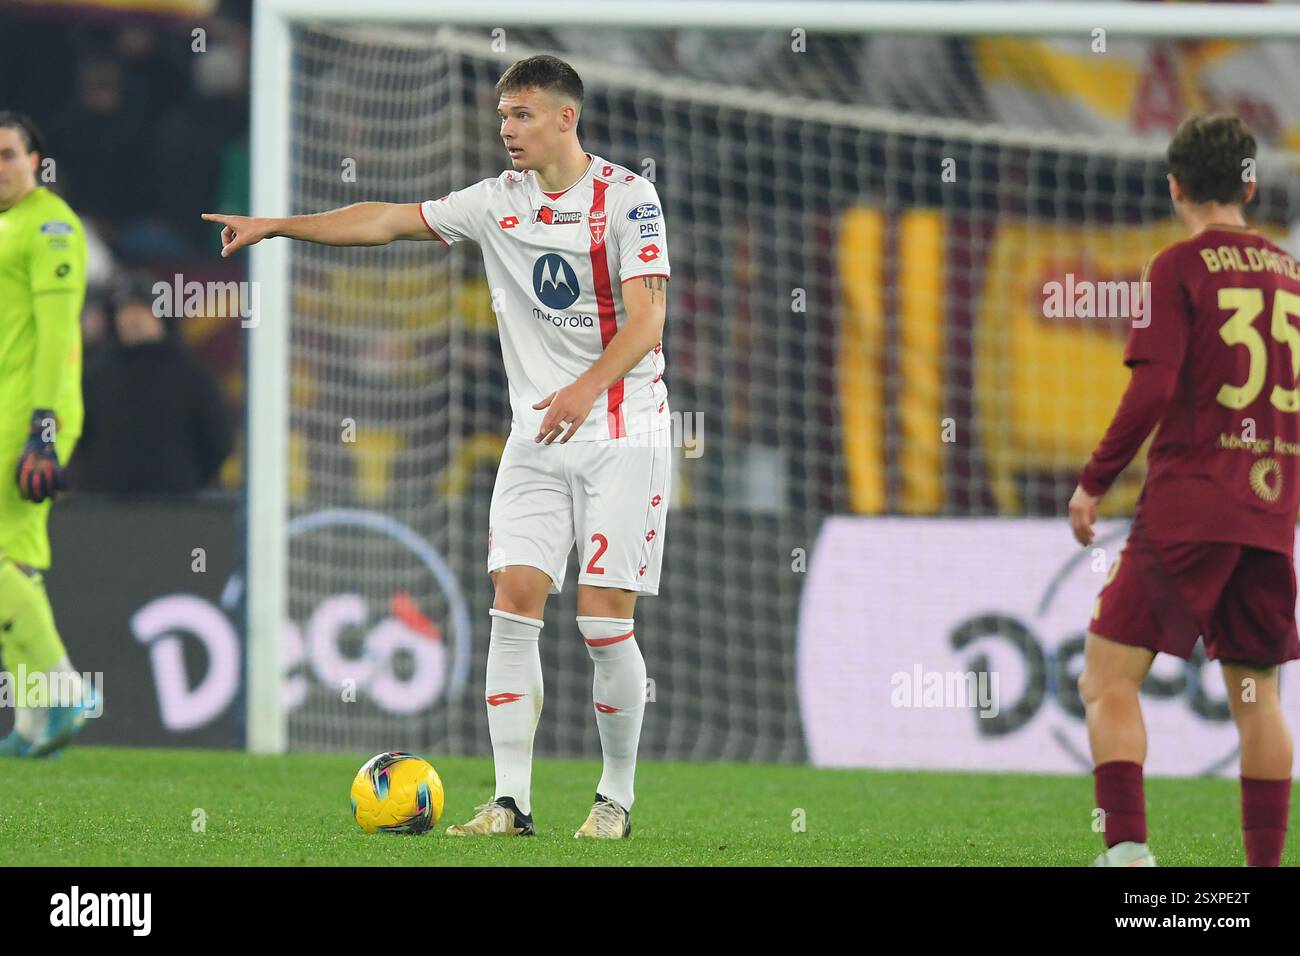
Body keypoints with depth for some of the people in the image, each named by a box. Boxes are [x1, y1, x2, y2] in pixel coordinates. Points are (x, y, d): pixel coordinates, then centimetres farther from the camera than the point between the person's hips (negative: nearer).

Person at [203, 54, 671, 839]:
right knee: (513, 603, -7)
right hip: (537, 437, 5)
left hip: (623, 431, -5)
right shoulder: (500, 201, 9)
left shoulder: (627, 197, -7)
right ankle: (511, 801, -8)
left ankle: (617, 798, 7)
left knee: (605, 619, -7)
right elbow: (388, 221, 13)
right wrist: (277, 226, 6)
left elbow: (646, 317, -14)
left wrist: (588, 386, -29)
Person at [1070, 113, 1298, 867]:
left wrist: (1095, 483, -6)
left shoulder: (1180, 268, -5)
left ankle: (1127, 846, -19)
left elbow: (1152, 390, -14)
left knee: (1109, 676, -4)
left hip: (1186, 505, -5)